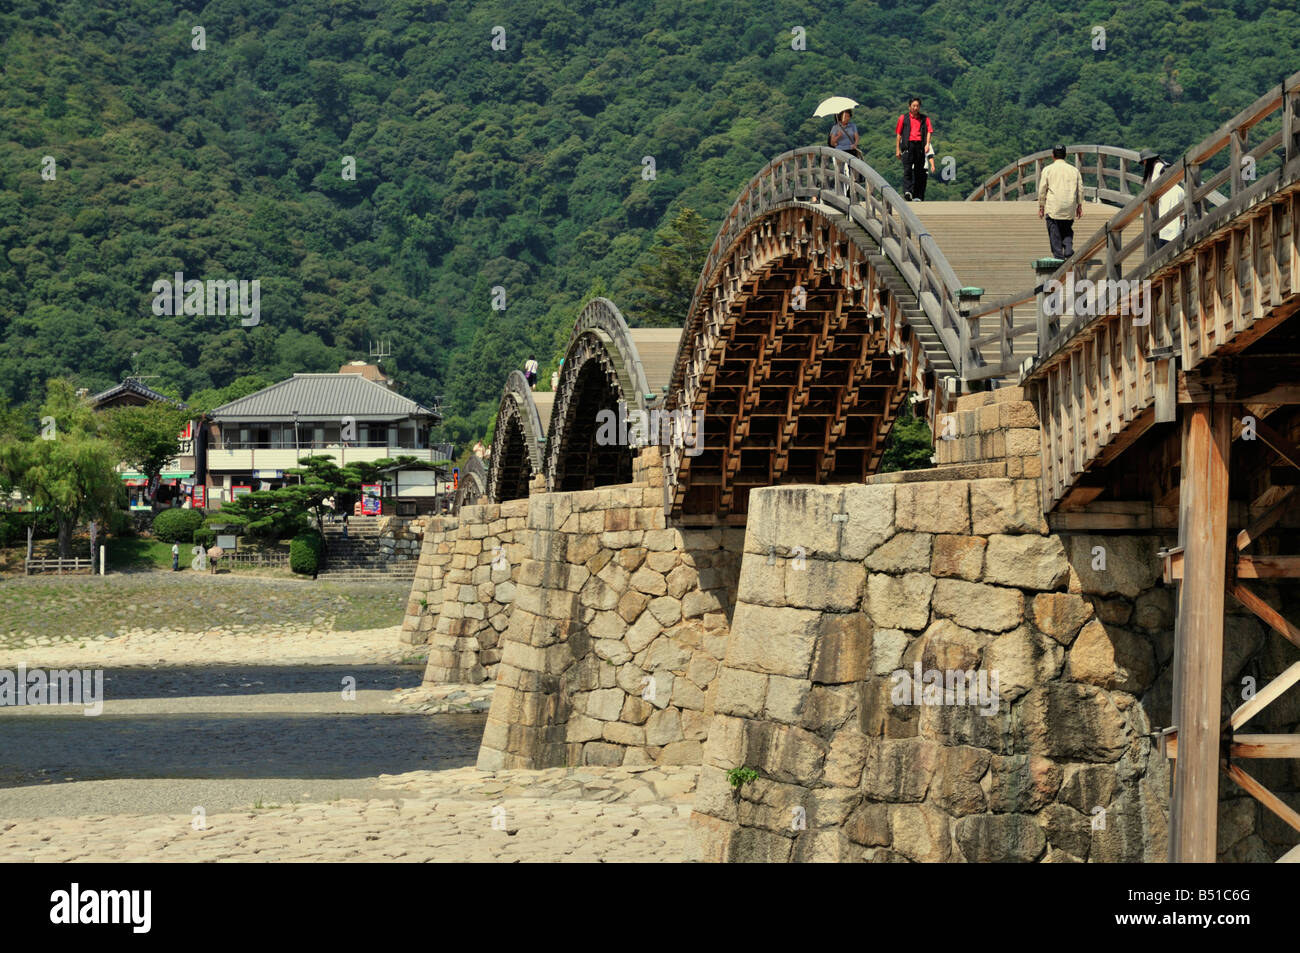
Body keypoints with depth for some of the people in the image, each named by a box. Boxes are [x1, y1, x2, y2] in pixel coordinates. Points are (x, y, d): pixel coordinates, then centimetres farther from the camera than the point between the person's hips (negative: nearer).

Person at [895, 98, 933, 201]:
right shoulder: (903, 118, 13)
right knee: (907, 169, -17)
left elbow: (929, 131, 5)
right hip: (908, 145, -2)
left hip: (920, 145, 2)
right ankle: (907, 191, -28)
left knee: (919, 171, 3)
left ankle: (917, 196, 7)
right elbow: (898, 134, 11)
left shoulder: (925, 119, 16)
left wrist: (927, 144, -13)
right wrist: (897, 149, 5)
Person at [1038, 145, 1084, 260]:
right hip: (1069, 209, 3)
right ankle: (1068, 249, -7)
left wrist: (1041, 207, 6)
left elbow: (1042, 190, 0)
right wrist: (1079, 206, 15)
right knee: (1067, 230, 16)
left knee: (1055, 234, 1)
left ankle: (1058, 256, -5)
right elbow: (1080, 189, 9)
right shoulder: (1074, 170, 10)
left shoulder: (1048, 170, 1)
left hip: (1053, 207, -3)